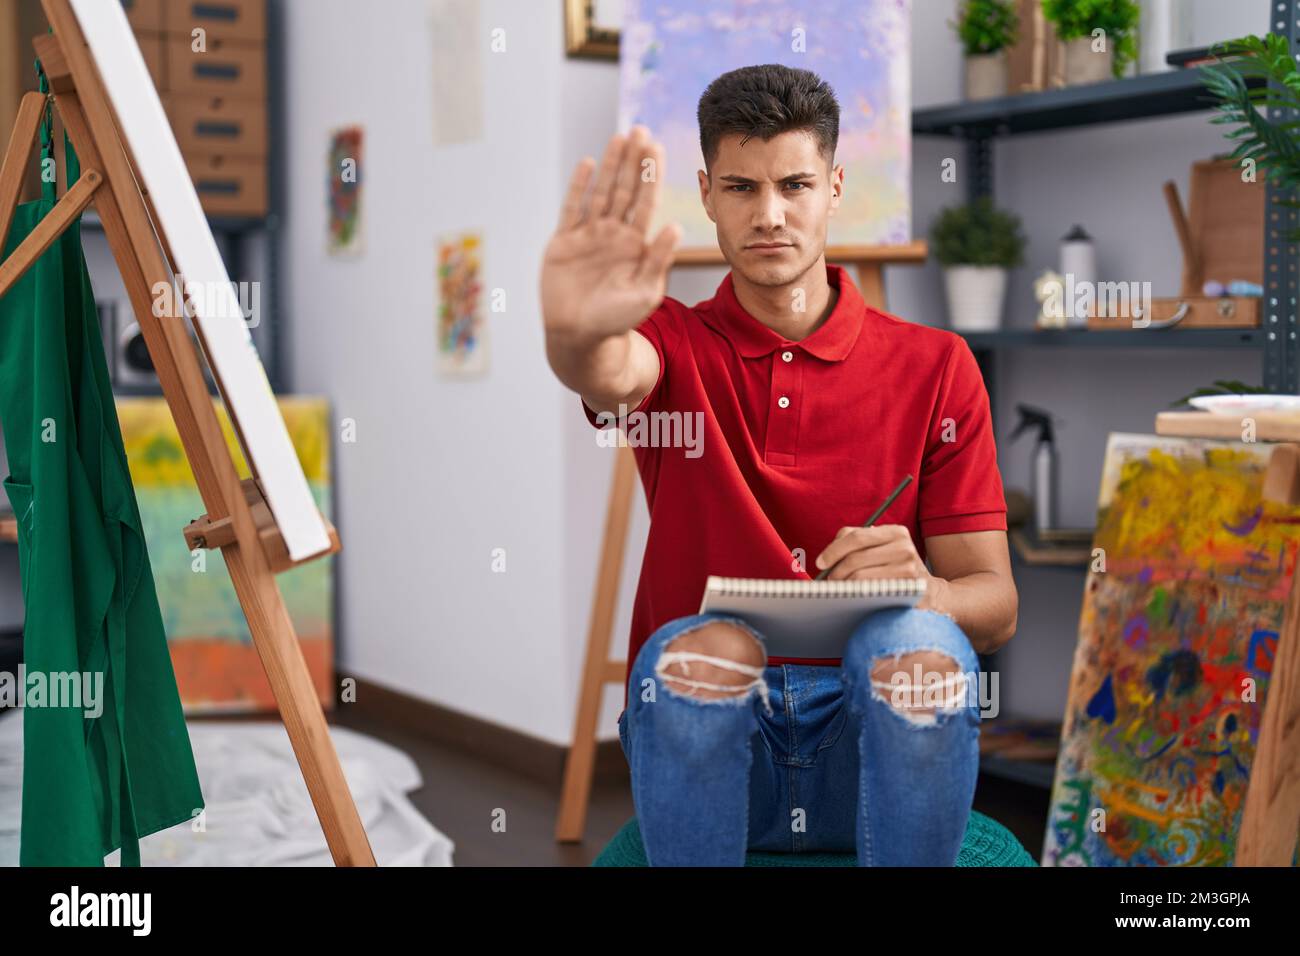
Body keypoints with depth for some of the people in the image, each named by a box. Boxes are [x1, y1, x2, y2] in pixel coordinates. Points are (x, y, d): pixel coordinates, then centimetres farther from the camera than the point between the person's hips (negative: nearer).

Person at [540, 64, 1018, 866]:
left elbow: (996, 606, 4)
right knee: (700, 647, -33)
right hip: (703, 738, 0)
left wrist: (923, 590, -21)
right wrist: (578, 336, -47)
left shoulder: (935, 368, 7)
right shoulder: (677, 345, 6)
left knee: (915, 645, -31)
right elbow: (610, 377, -22)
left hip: (879, 737, 0)